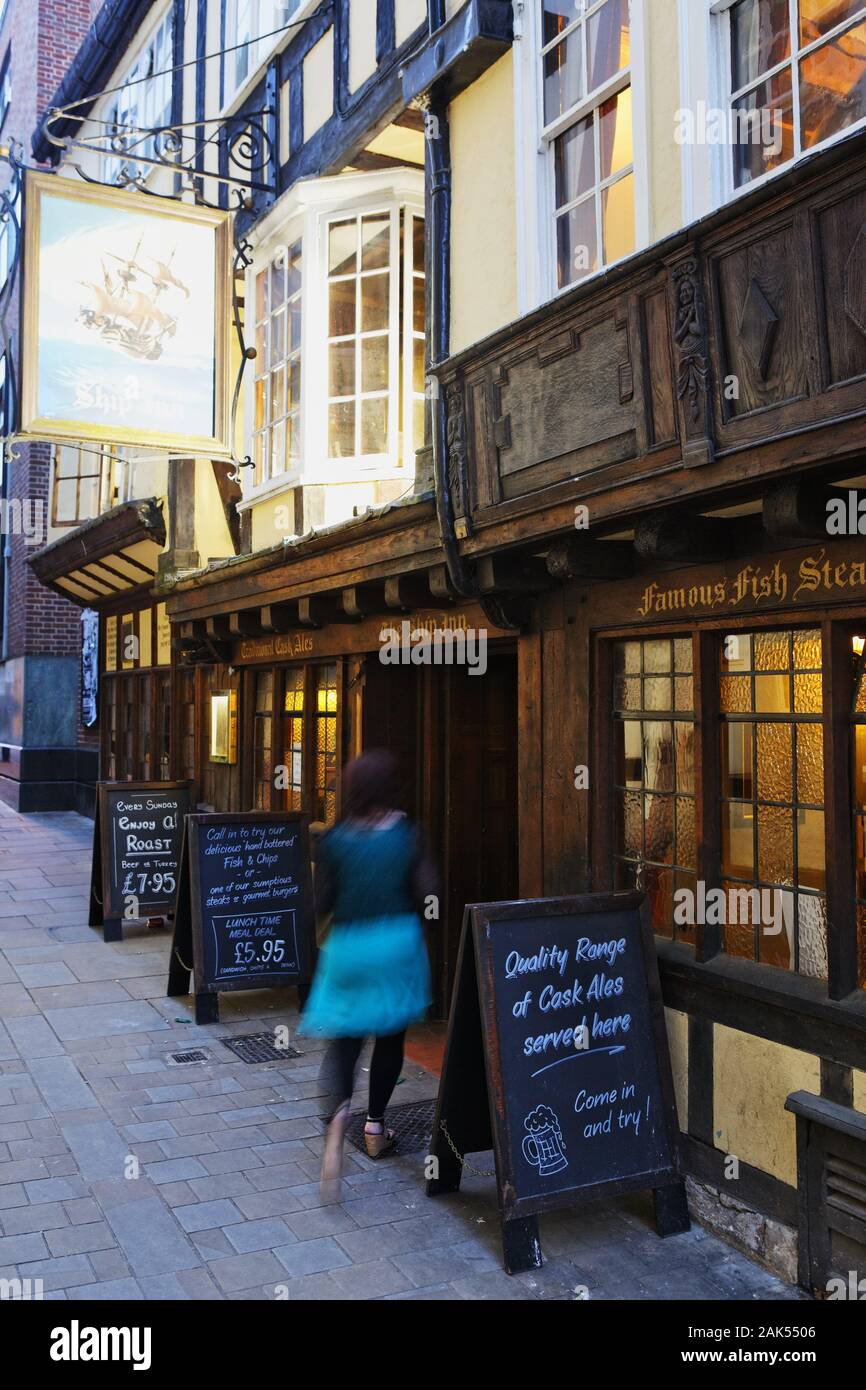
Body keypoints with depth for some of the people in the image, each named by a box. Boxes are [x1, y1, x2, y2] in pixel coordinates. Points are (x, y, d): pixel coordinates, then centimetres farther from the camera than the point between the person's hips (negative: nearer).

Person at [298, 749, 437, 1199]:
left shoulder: (333, 841, -6)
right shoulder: (407, 834, -7)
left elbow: (322, 904, -5)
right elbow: (427, 893, -10)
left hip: (347, 946, 0)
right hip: (397, 942, 0)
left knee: (344, 1037, 9)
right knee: (390, 1036, 16)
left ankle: (340, 1110, -18)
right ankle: (375, 1126, 23)